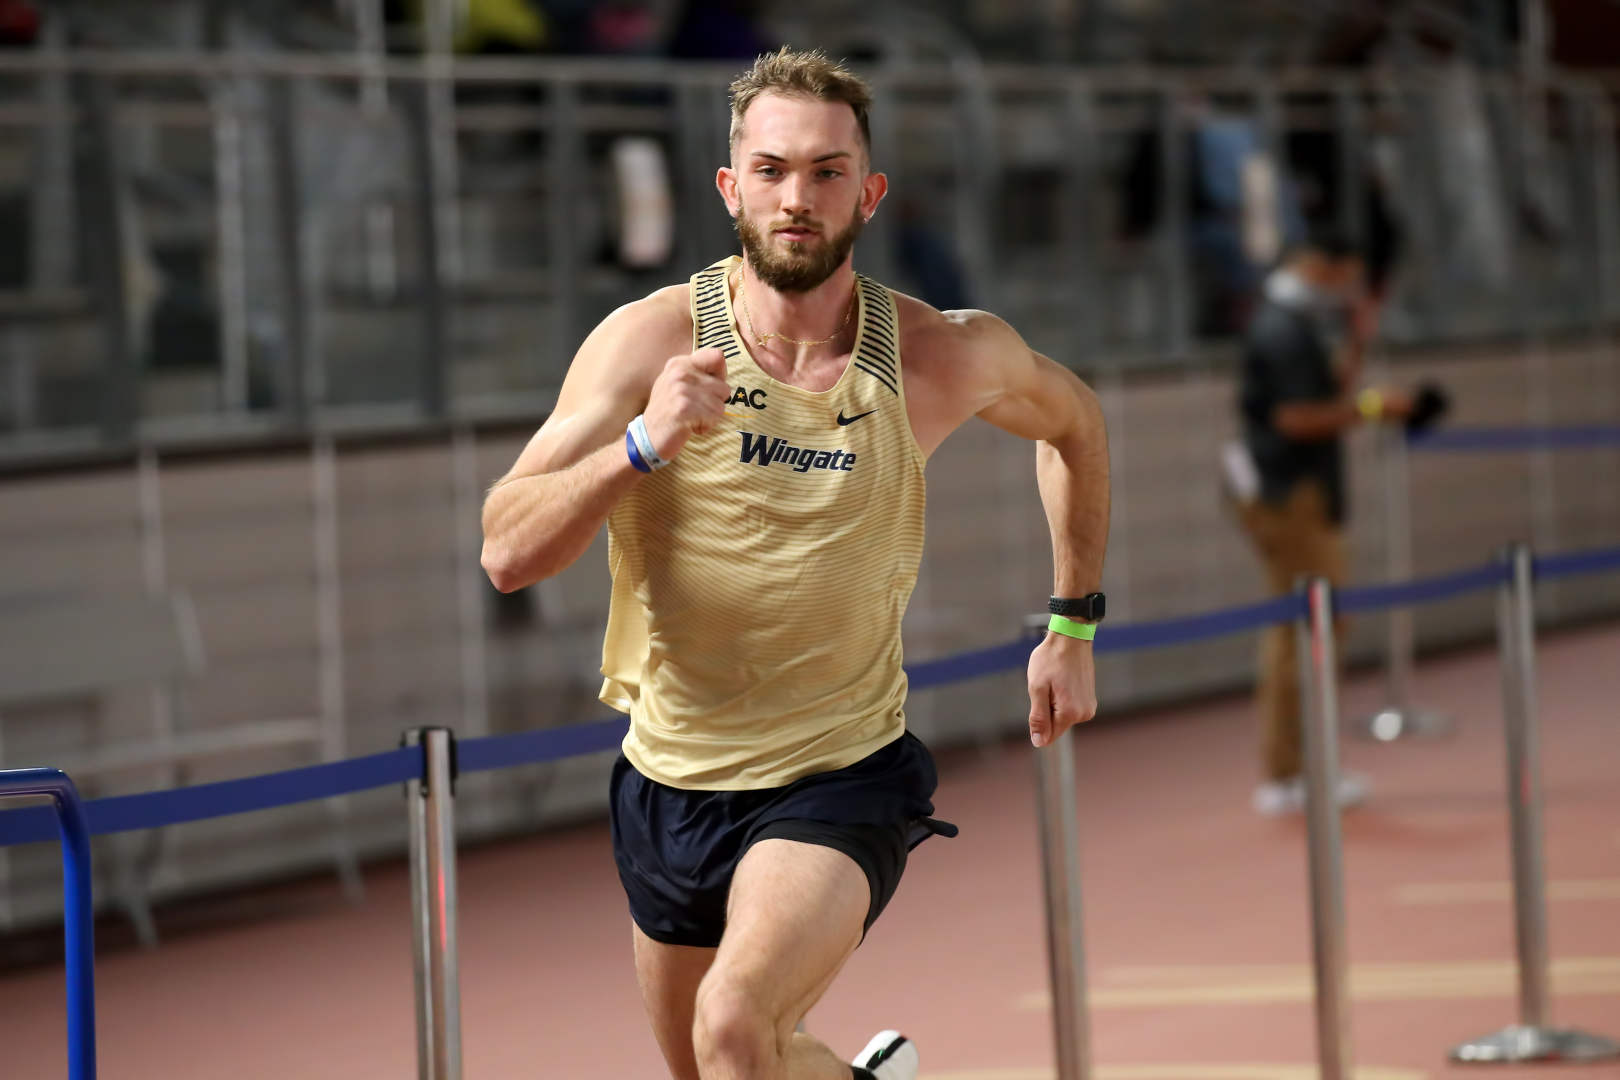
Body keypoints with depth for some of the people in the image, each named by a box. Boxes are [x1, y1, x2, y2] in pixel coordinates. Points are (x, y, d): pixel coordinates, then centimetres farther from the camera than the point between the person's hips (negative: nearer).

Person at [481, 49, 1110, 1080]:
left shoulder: (949, 356, -7)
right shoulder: (649, 340, -12)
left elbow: (1073, 421, 17)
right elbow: (509, 552, -19)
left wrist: (1073, 626, 16)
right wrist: (644, 444, -34)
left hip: (842, 780, -2)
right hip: (669, 785, 3)